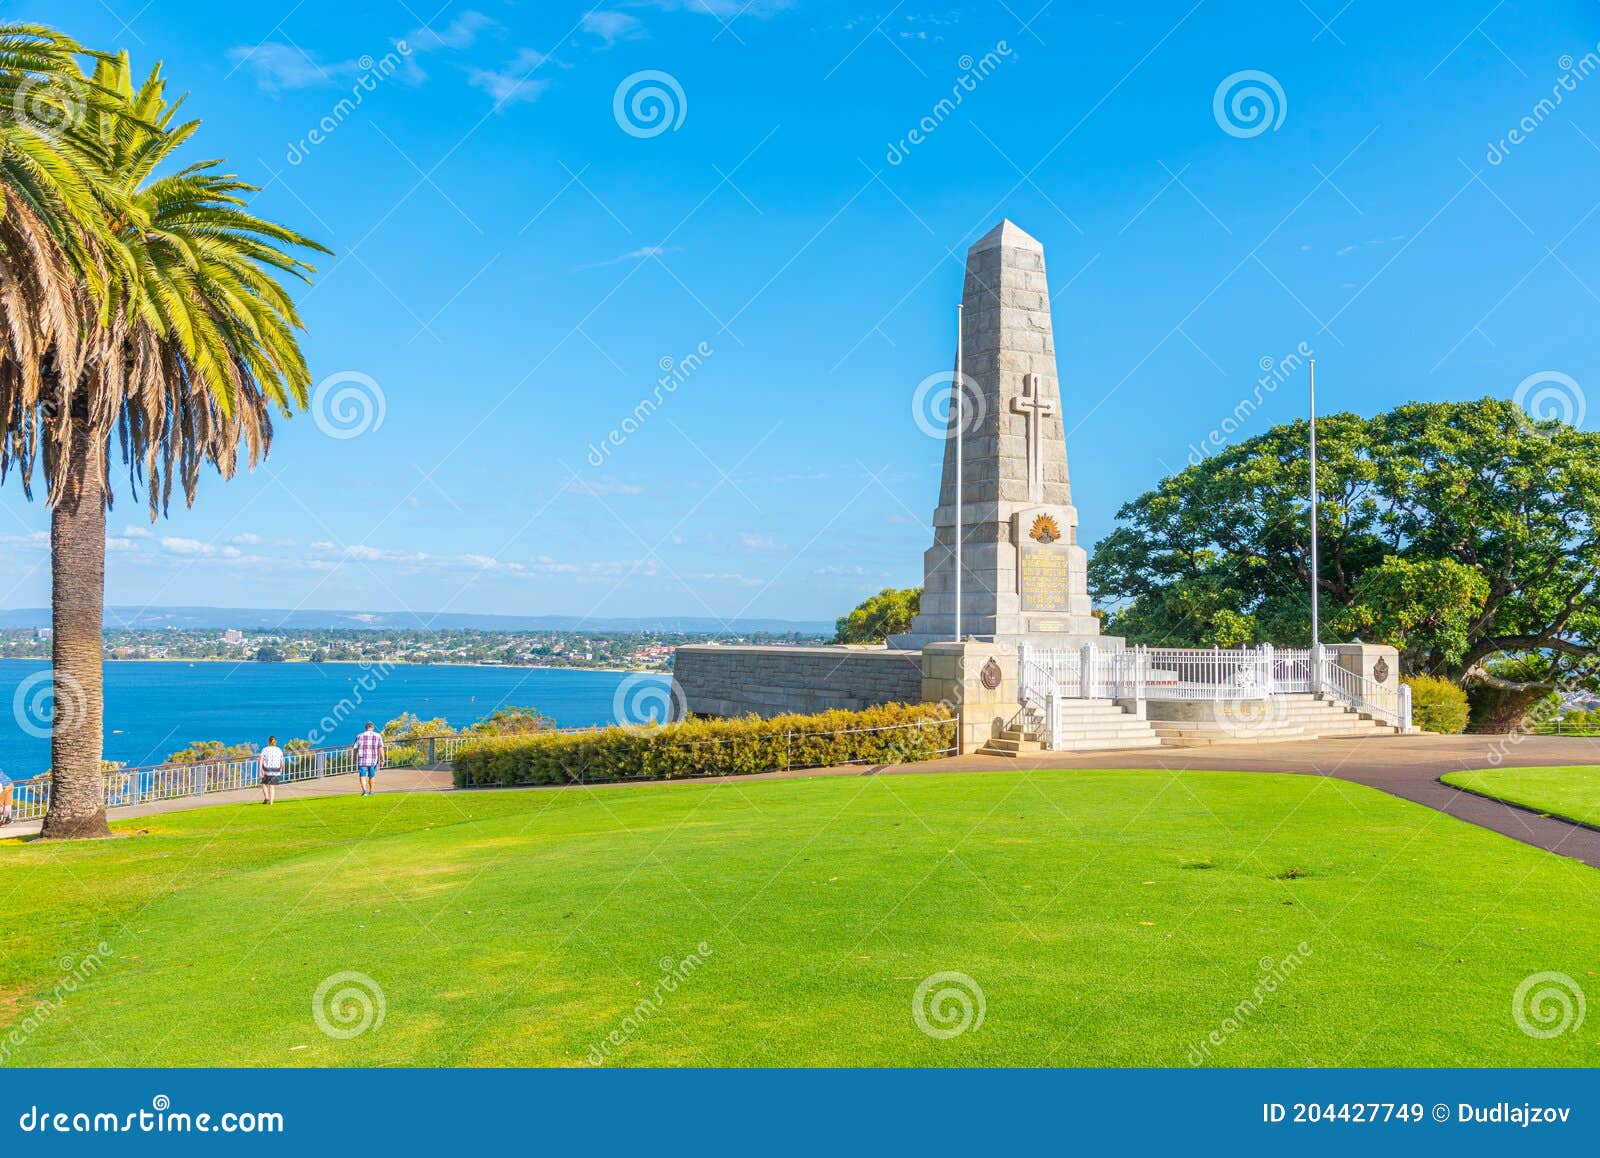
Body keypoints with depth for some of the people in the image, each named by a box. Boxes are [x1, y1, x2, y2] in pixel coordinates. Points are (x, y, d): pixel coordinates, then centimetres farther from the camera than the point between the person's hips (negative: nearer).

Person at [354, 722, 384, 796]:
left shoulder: (359, 736, 2)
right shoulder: (377, 736, 1)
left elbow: (355, 749, 5)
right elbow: (381, 749, -7)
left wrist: (354, 759, 18)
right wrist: (382, 760, -6)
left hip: (363, 760, -1)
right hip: (373, 760, 1)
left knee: (363, 776, 0)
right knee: (371, 776, 18)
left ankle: (364, 790, -19)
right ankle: (371, 791, 28)